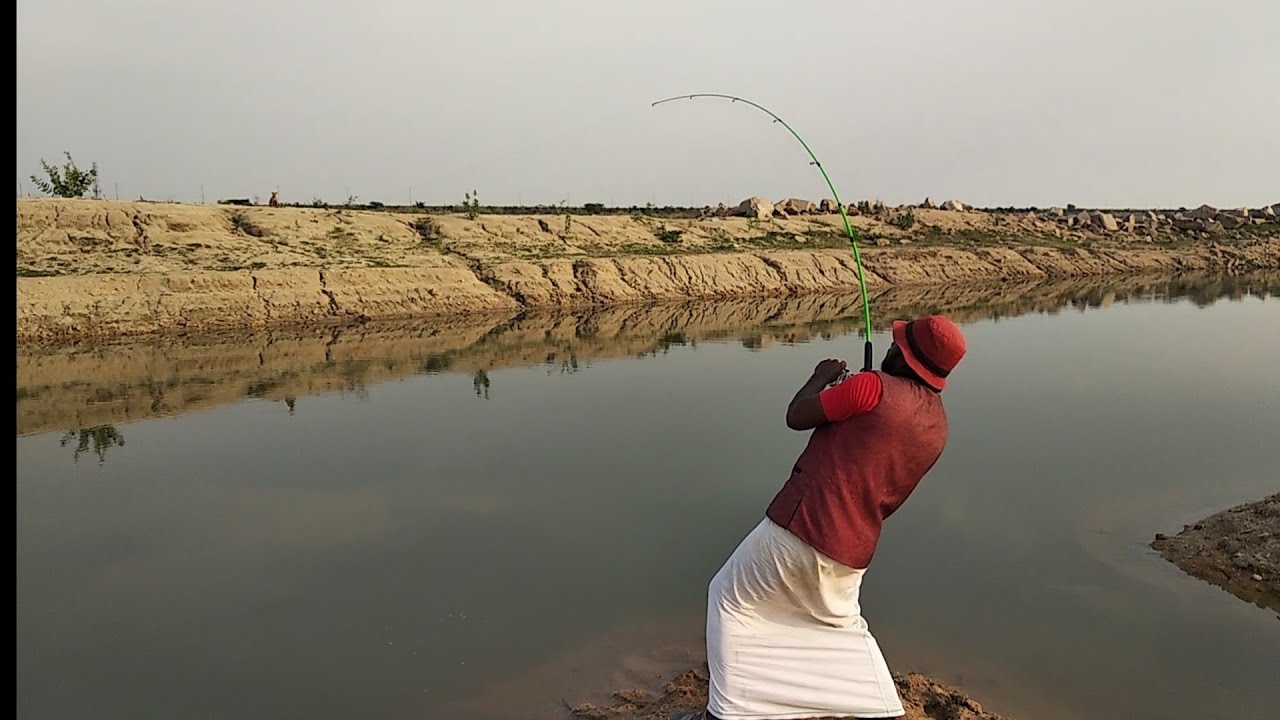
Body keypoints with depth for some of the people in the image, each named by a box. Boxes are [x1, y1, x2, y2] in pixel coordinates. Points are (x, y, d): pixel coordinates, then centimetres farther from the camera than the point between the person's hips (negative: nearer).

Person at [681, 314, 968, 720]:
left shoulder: (875, 388, -13)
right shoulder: (937, 428, 9)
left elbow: (796, 417, -6)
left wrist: (821, 378, 12)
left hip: (799, 529, -6)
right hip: (852, 551, 7)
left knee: (730, 598, 16)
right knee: (843, 621, 34)